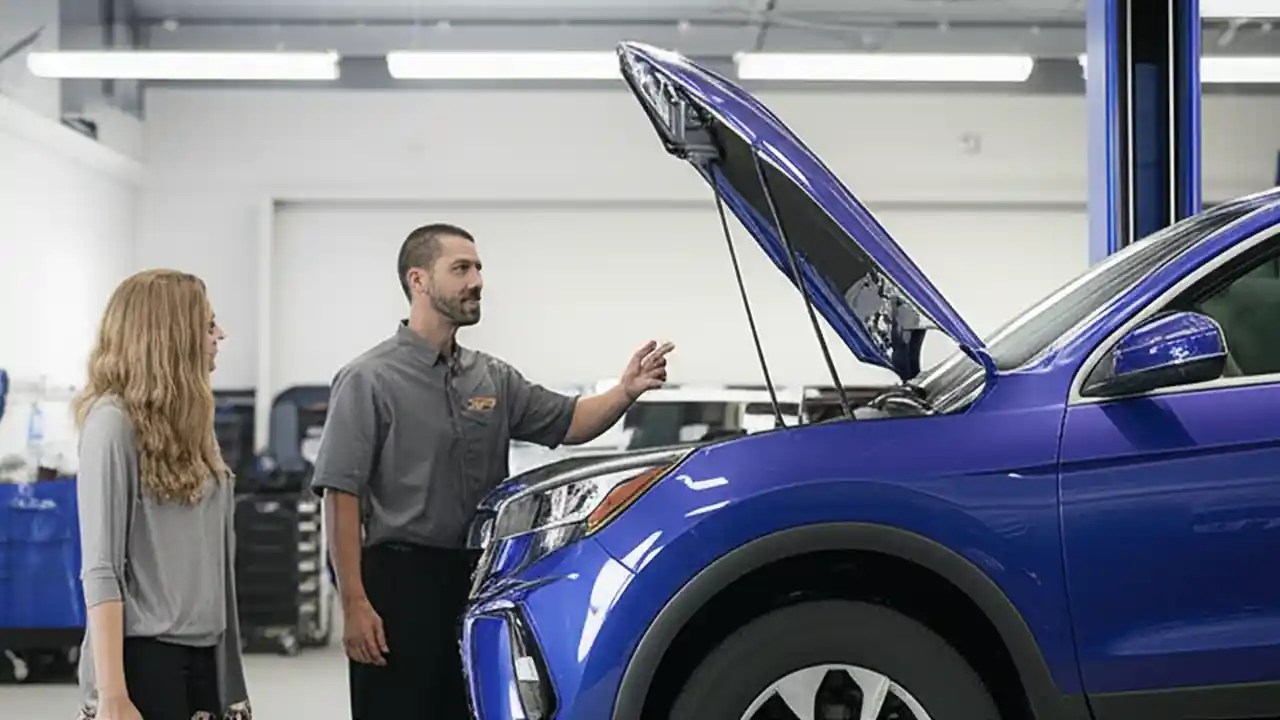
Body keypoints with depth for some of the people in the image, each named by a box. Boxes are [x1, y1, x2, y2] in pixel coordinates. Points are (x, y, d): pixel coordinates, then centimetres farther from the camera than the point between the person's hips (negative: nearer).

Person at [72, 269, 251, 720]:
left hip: (202, 651, 7)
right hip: (144, 654, -7)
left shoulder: (187, 419, 12)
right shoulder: (114, 420, -10)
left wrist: (230, 677, 9)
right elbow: (99, 571, -14)